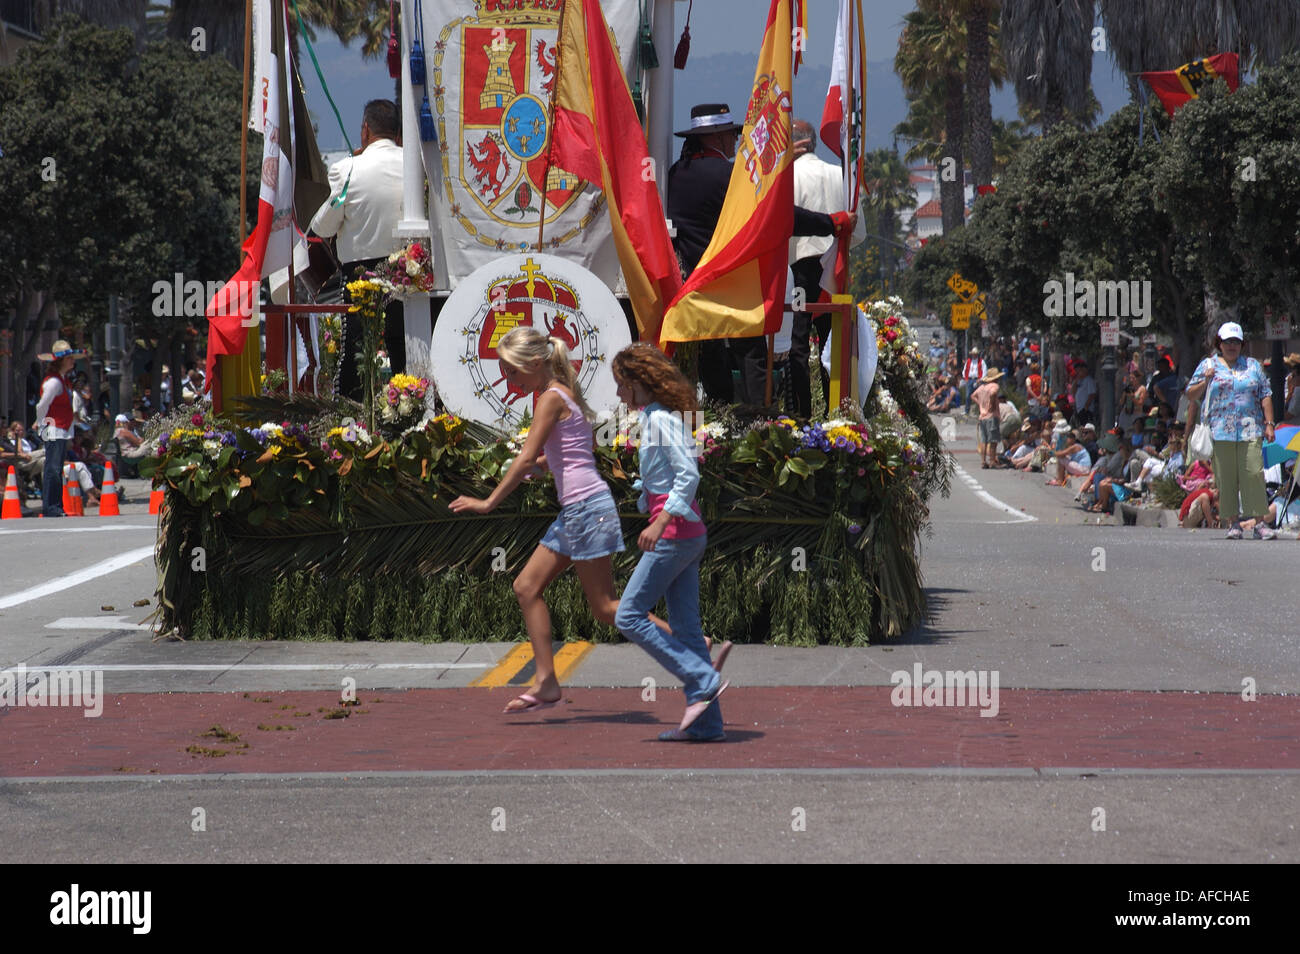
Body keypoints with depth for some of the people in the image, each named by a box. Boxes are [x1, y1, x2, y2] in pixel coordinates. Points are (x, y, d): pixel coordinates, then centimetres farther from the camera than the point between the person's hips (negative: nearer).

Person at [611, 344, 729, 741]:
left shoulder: (662, 419, -13)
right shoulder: (655, 417, 16)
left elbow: (688, 476, -21)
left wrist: (660, 522, -25)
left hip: (676, 533, -10)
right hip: (688, 534, 10)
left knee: (629, 616, -5)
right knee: (685, 627, 7)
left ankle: (703, 680, -8)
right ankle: (706, 722, 6)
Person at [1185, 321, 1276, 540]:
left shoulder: (1252, 366, 17)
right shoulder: (1208, 365, 12)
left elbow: (1266, 396, 15)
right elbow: (1191, 397, 11)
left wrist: (1269, 424, 6)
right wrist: (1205, 381, -6)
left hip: (1250, 431, 0)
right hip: (1219, 431, 0)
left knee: (1254, 475, -9)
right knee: (1226, 479, -1)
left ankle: (1259, 523, -8)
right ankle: (1233, 522, 6)